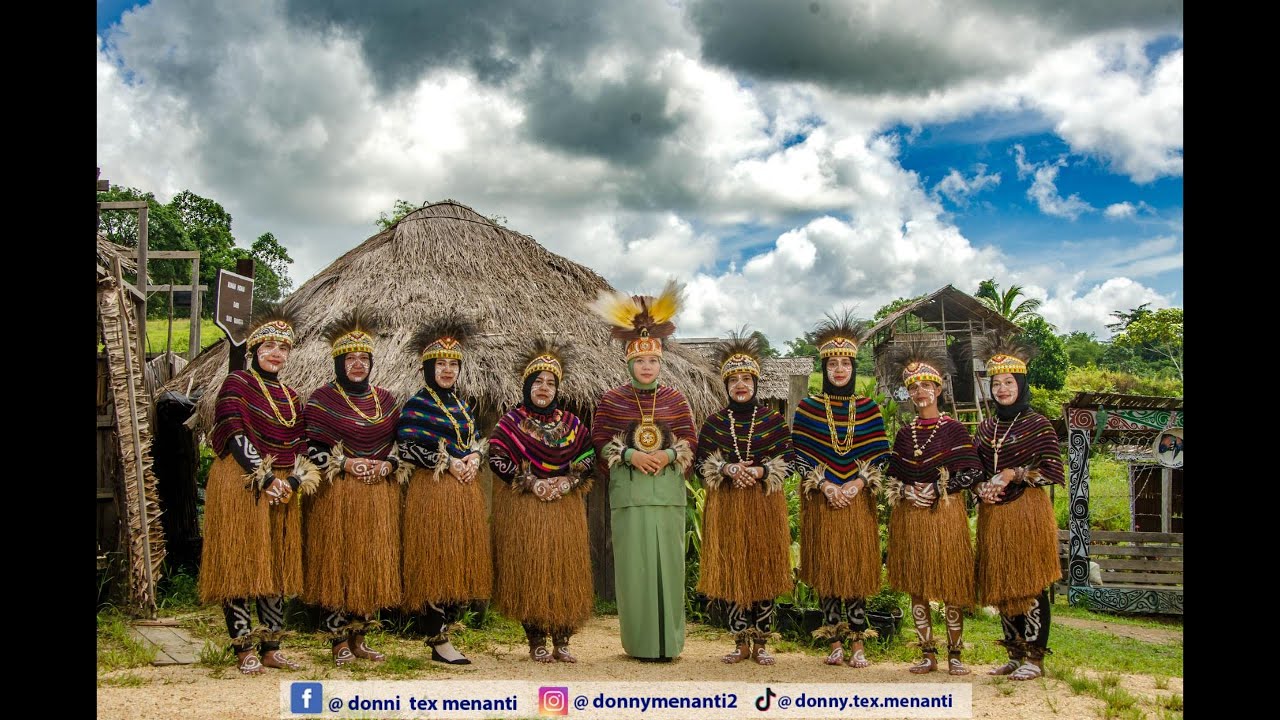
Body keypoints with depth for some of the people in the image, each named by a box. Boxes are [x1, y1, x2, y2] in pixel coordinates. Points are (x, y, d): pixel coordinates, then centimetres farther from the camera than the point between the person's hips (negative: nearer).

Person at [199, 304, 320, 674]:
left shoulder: (290, 396, 15)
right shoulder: (236, 384, -2)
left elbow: (300, 446, 11)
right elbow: (235, 436, -13)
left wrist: (293, 482, -6)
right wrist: (265, 479, -17)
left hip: (283, 489, 6)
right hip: (240, 485, -6)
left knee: (277, 567, 7)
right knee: (239, 564, -5)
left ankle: (271, 648, 14)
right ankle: (244, 650, 0)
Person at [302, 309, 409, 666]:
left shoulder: (385, 399, 11)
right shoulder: (322, 399, -1)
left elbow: (400, 442, 14)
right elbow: (313, 448, -5)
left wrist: (388, 465, -5)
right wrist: (346, 464, -17)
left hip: (380, 495, 4)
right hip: (337, 495, -4)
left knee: (373, 565, 6)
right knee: (337, 564, -2)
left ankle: (358, 638, 17)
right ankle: (339, 641, 8)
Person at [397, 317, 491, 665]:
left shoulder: (461, 405, 17)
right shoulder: (416, 405, -3)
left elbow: (476, 441, 21)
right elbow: (407, 446, -12)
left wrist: (474, 460, -2)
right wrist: (449, 463, -14)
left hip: (466, 492, 7)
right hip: (432, 490, -7)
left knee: (462, 564, 7)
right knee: (436, 563, -7)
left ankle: (440, 631, 16)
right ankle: (439, 643, -1)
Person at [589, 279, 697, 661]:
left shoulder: (675, 398, 6)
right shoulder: (610, 400, 3)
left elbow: (691, 440, 6)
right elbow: (599, 440, 0)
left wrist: (669, 455, -12)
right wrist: (631, 455, -13)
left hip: (668, 489, 1)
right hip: (629, 490, -1)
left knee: (668, 561, 1)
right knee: (633, 563, -1)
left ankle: (668, 640, 10)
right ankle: (640, 640, 9)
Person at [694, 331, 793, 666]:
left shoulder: (774, 419, 1)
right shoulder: (714, 423, 3)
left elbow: (788, 460, 0)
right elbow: (700, 463, 3)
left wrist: (760, 471, -15)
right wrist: (726, 469, -15)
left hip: (765, 504, -1)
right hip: (725, 506, 1)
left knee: (764, 572, 2)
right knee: (731, 572, 3)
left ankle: (761, 643, 14)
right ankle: (741, 642, 15)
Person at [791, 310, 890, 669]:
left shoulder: (867, 408, 5)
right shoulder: (807, 408, 1)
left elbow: (880, 454, 2)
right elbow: (800, 454, -2)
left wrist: (857, 484, -10)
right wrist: (825, 485, -12)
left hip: (858, 501, 1)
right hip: (822, 501, -1)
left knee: (857, 568, 1)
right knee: (827, 570, 2)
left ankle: (858, 643, 9)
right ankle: (835, 642, 11)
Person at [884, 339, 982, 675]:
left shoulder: (954, 429, -1)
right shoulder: (904, 433, 10)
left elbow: (971, 473, -6)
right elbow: (892, 477, 12)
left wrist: (936, 490, -12)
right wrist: (905, 491, -7)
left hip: (946, 513, -4)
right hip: (909, 516, 4)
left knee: (951, 585, -2)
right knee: (916, 587, 5)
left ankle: (954, 654, 8)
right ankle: (928, 654, 14)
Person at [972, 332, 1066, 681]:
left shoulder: (1037, 423, -3)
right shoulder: (987, 427, 13)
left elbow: (1051, 470, -8)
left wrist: (1013, 474, -14)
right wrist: (981, 489, -3)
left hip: (1027, 512, -6)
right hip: (992, 515, 6)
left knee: (1030, 585, -4)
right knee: (1001, 586, 9)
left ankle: (1035, 658, 3)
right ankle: (1015, 655, 19)